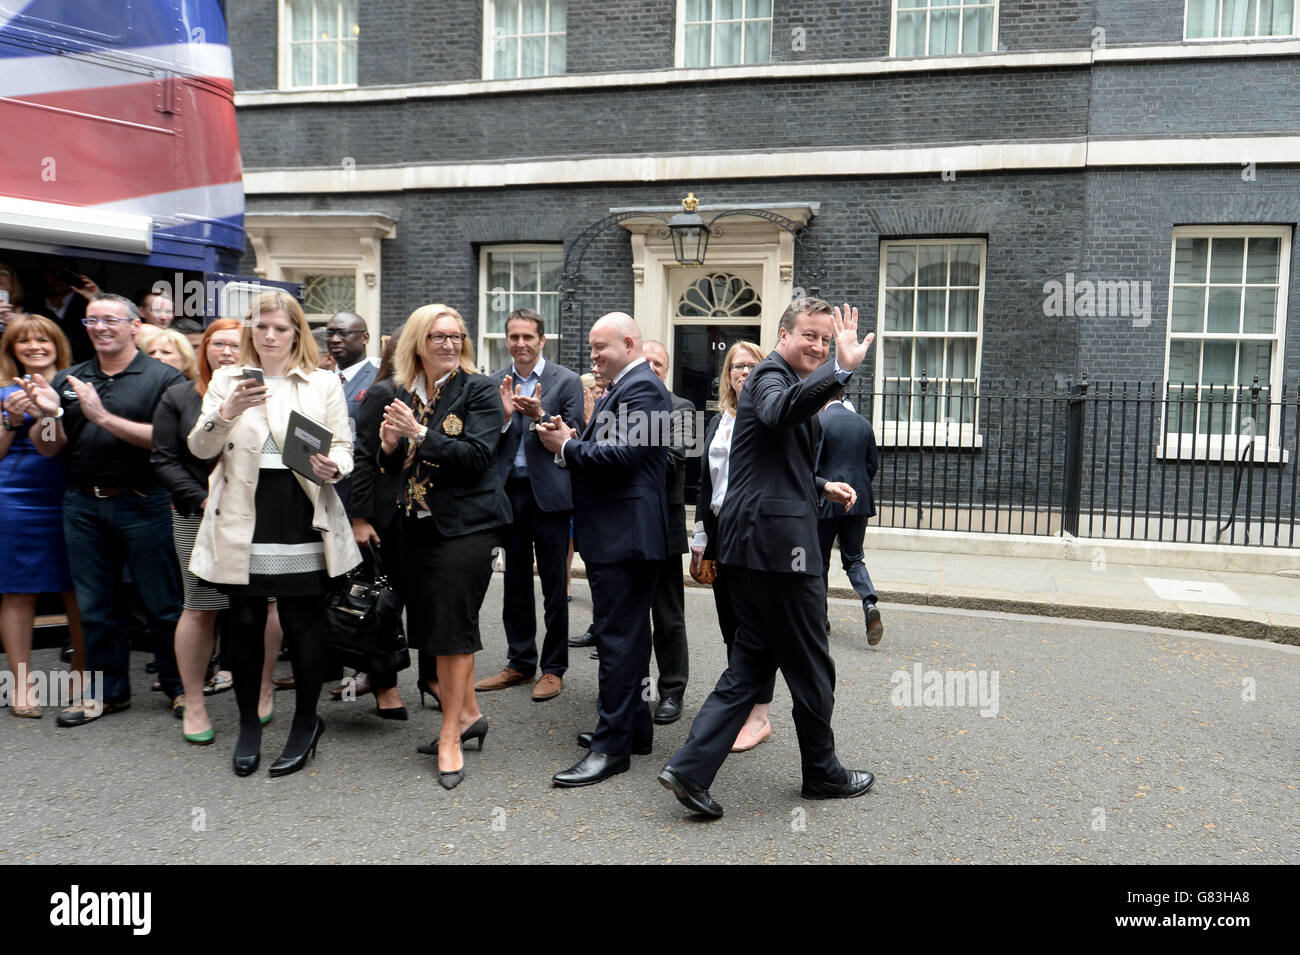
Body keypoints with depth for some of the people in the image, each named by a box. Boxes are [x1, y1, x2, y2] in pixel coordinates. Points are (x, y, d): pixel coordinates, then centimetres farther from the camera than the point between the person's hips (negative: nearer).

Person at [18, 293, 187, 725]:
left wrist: (104, 417, -19)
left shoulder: (163, 378, -3)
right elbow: (47, 448, 9)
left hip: (144, 505, -5)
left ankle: (179, 687, 16)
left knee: (162, 604, 2)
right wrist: (50, 414, -12)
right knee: (95, 605, 13)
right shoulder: (68, 379, 11)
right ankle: (106, 690, 26)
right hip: (82, 505, 5)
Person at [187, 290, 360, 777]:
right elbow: (199, 448, 2)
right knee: (245, 621, 7)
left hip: (302, 517, -1)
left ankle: (306, 722, 18)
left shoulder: (324, 384, 10)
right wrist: (228, 412, -17)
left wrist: (331, 467, -17)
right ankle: (248, 723, 24)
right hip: (243, 517, 1)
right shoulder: (227, 379, 11)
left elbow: (343, 447, 6)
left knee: (302, 620, 2)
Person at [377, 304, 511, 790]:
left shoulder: (478, 389, -7)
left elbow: (478, 457, -17)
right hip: (419, 526, 6)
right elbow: (395, 466, 16)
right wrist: (390, 444, -6)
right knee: (432, 624, 12)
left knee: (453, 625, -3)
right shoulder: (403, 393, 11)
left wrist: (419, 434, -21)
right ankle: (468, 712, 29)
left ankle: (450, 736, 10)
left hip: (465, 525, -6)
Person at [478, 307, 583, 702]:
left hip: (549, 492, -4)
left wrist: (539, 415, -21)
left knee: (553, 583, 5)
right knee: (515, 582, 14)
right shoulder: (495, 383, 6)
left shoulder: (566, 381, -3)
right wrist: (504, 414, -15)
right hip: (509, 491, 4)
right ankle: (520, 662, 27)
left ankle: (554, 668, 17)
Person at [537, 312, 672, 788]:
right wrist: (572, 438, 0)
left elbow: (621, 455, -24)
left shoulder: (642, 388, -13)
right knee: (627, 633, 17)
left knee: (617, 637, -6)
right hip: (618, 534, 11)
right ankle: (634, 726, 29)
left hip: (624, 534, -11)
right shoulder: (622, 387, 20)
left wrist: (566, 447, -12)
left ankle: (612, 746, 1)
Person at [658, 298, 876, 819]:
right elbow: (780, 412, -37)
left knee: (753, 659, 11)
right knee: (811, 665, 6)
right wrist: (841, 369, -46)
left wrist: (820, 487, 24)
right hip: (776, 541, -10)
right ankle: (822, 772, 24)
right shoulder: (771, 375, -9)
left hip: (752, 541, 10)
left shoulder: (782, 379, 23)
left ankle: (691, 768, 7)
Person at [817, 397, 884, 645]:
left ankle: (820, 619, 16)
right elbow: (873, 462, 11)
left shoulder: (818, 421, -9)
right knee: (854, 559, 12)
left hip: (826, 501, -4)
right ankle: (869, 603, -13)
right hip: (859, 502, 4)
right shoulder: (863, 423, 7)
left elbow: (811, 464, -13)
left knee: (820, 560, 10)